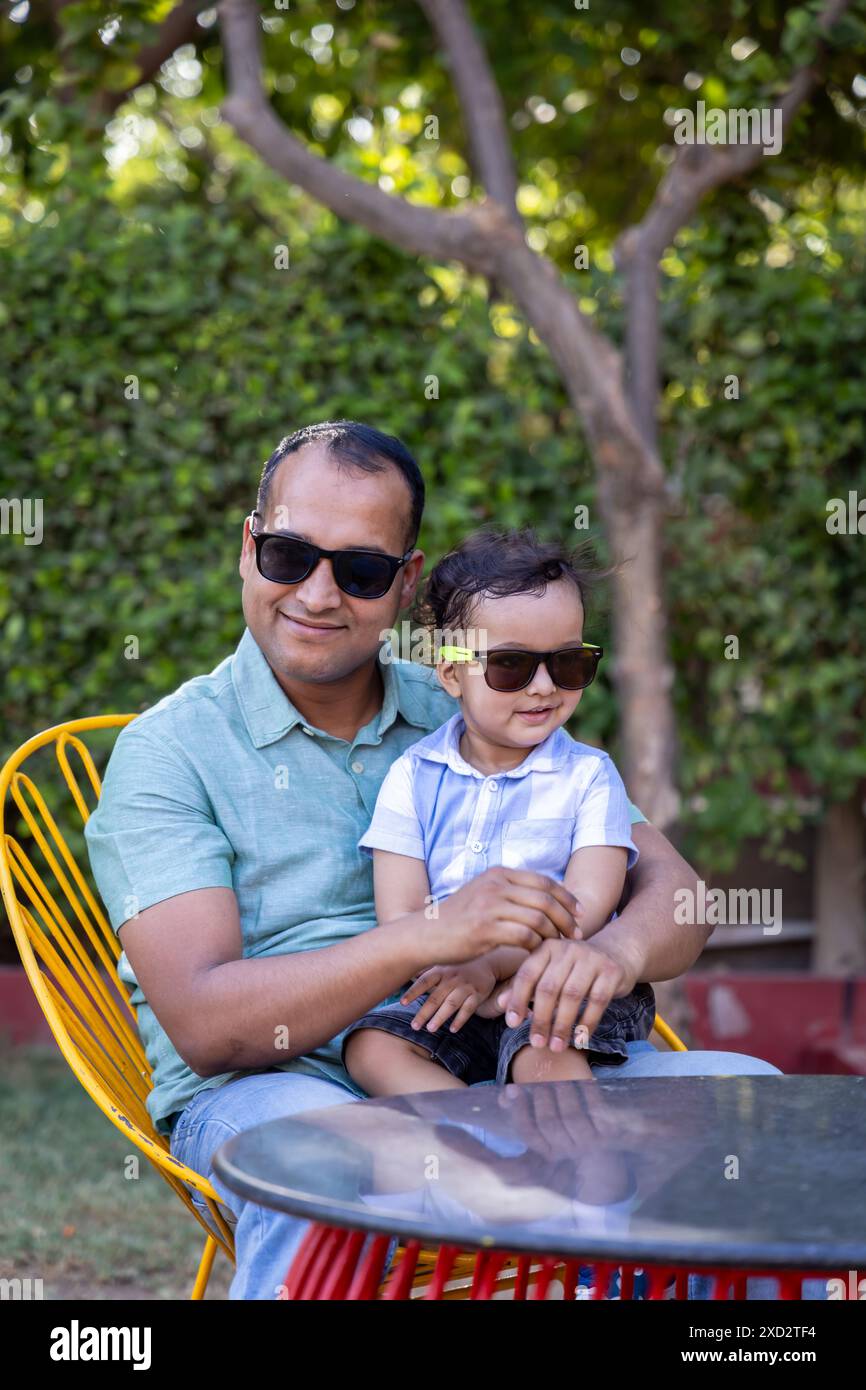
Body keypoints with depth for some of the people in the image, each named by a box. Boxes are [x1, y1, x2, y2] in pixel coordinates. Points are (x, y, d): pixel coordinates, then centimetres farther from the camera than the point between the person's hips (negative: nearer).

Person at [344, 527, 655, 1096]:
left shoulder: (589, 776, 6)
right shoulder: (413, 776, 8)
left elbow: (587, 904, -7)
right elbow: (398, 918, 1)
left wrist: (491, 964, -23)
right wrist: (464, 980, -19)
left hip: (553, 994, -2)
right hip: (448, 998, 2)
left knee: (548, 1054, -34)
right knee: (372, 1045, -25)